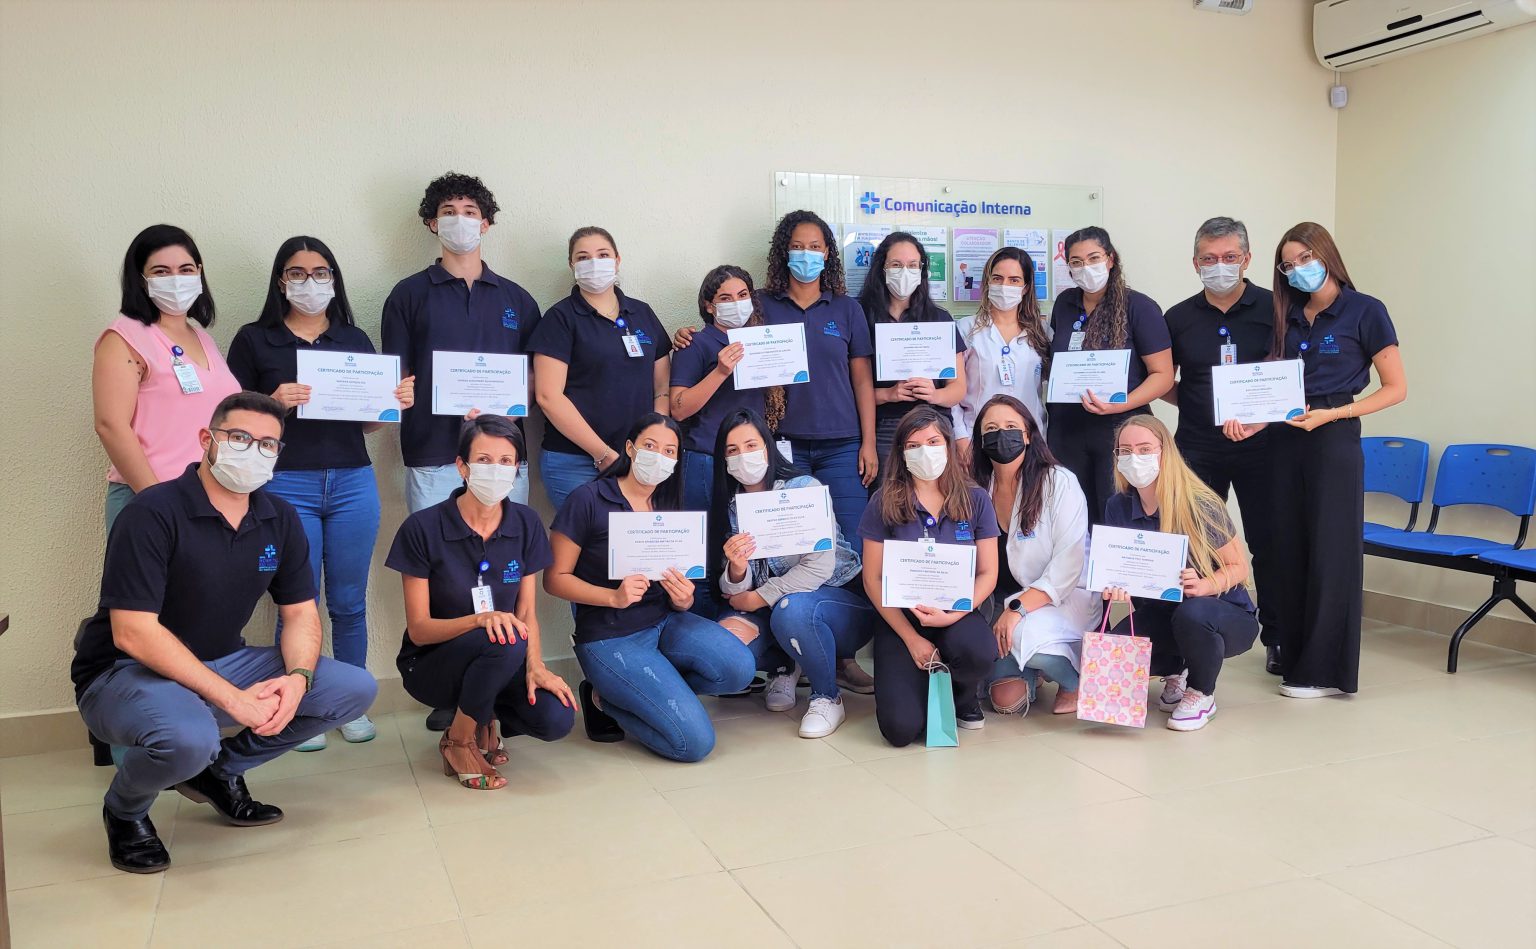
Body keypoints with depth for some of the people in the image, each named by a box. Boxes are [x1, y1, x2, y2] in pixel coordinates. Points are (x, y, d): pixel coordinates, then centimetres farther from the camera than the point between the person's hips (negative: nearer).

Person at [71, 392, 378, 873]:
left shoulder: (280, 519, 1)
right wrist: (232, 699, -29)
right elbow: (133, 634, -25)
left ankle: (221, 769, 10)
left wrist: (297, 677, -19)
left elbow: (300, 614, 3)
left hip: (222, 664, 6)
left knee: (356, 688, -8)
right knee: (190, 737, -39)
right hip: (126, 672, -6)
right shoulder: (153, 513, -19)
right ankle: (124, 810, -1)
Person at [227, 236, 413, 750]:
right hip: (287, 485, -2)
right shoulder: (255, 340, 3)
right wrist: (274, 404, -17)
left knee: (349, 602, 9)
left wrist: (397, 401, -7)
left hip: (353, 482, 3)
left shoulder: (355, 339, 11)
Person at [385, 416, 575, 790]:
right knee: (505, 642, -35)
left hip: (501, 663, 4)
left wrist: (535, 666, -21)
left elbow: (527, 612, -1)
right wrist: (482, 619, -33)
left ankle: (485, 717, 9)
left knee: (557, 719, -25)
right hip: (432, 665, -4)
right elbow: (419, 629, -14)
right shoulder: (423, 528, -15)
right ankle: (458, 741, -8)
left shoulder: (526, 524, -3)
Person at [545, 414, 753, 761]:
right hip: (609, 638, -6)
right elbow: (555, 579, -9)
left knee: (739, 668, -23)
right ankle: (607, 700, 8)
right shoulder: (588, 499, -9)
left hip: (664, 623, 6)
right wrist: (614, 597, -24)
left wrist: (683, 599, -13)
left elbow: (680, 600, 12)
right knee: (695, 742, -17)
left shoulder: (669, 510, 9)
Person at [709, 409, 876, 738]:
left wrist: (759, 598, -16)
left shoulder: (804, 488, -13)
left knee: (791, 610, -37)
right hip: (771, 609, 5)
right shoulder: (730, 507, 2)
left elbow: (820, 566, -21)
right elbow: (734, 591, -3)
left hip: (843, 597, -4)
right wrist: (736, 570, -27)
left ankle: (828, 697, -10)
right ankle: (786, 666, 9)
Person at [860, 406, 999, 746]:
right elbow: (873, 580, -4)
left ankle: (962, 694, 4)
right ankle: (924, 681, 19)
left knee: (978, 651, -36)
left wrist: (952, 615, -17)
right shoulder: (884, 502, -5)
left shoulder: (975, 500, 0)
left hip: (956, 614, 1)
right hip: (900, 619, -1)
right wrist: (912, 639, -11)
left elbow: (988, 573, 1)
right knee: (902, 729, -19)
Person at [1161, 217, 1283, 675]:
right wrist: (1203, 405, -4)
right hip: (1197, 448, 1)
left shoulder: (1273, 309, -1)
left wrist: (1255, 418, -22)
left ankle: (1276, 639, 23)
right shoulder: (1179, 318, 5)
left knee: (1268, 542, 7)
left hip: (1259, 445, -1)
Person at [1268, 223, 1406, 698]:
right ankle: (1293, 659, 18)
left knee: (1330, 553, -2)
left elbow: (1396, 388, -4)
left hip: (1334, 441, -5)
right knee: (1289, 551, 7)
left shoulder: (1365, 311, -3)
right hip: (1285, 439, 6)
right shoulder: (1288, 316, 12)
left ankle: (1326, 671, 7)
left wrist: (1330, 414, -14)